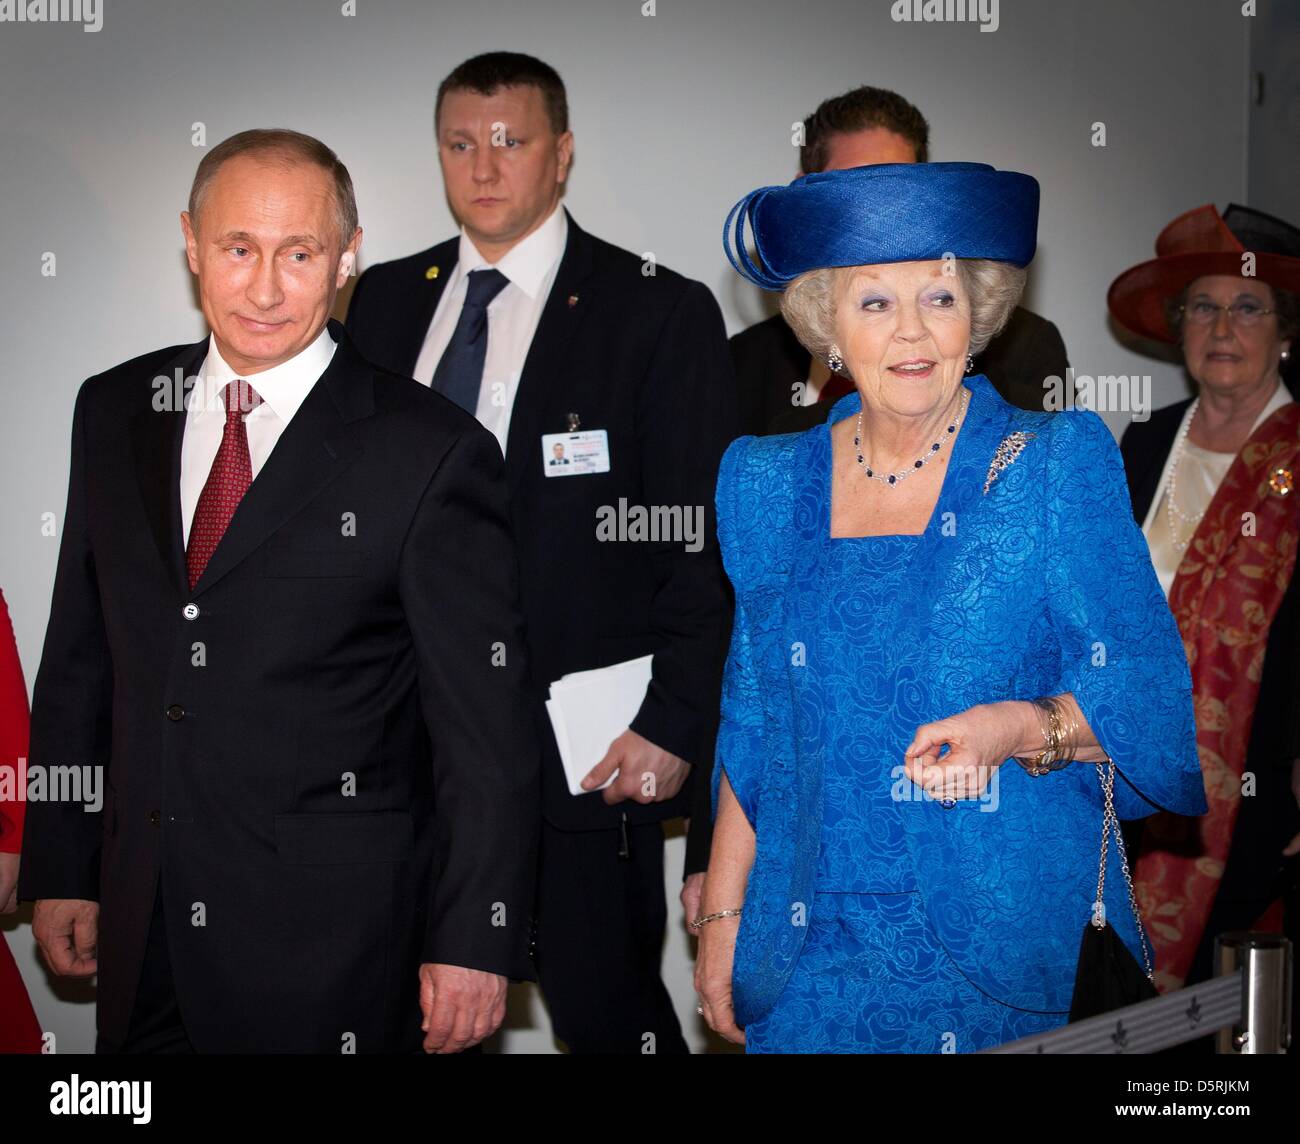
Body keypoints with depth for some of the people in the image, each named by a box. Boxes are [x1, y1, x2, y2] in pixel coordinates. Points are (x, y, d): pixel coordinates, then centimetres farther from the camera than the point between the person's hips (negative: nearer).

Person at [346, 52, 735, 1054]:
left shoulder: (660, 313, -4)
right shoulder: (384, 300, 11)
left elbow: (707, 546, -6)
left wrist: (675, 725, -11)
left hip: (584, 746, -4)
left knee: (606, 1016, 5)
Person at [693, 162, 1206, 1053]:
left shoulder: (1059, 467, -4)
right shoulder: (769, 487, 6)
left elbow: (1146, 696, -5)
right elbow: (753, 730, 12)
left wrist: (1019, 729, -24)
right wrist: (722, 914, 9)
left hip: (1011, 948, -2)